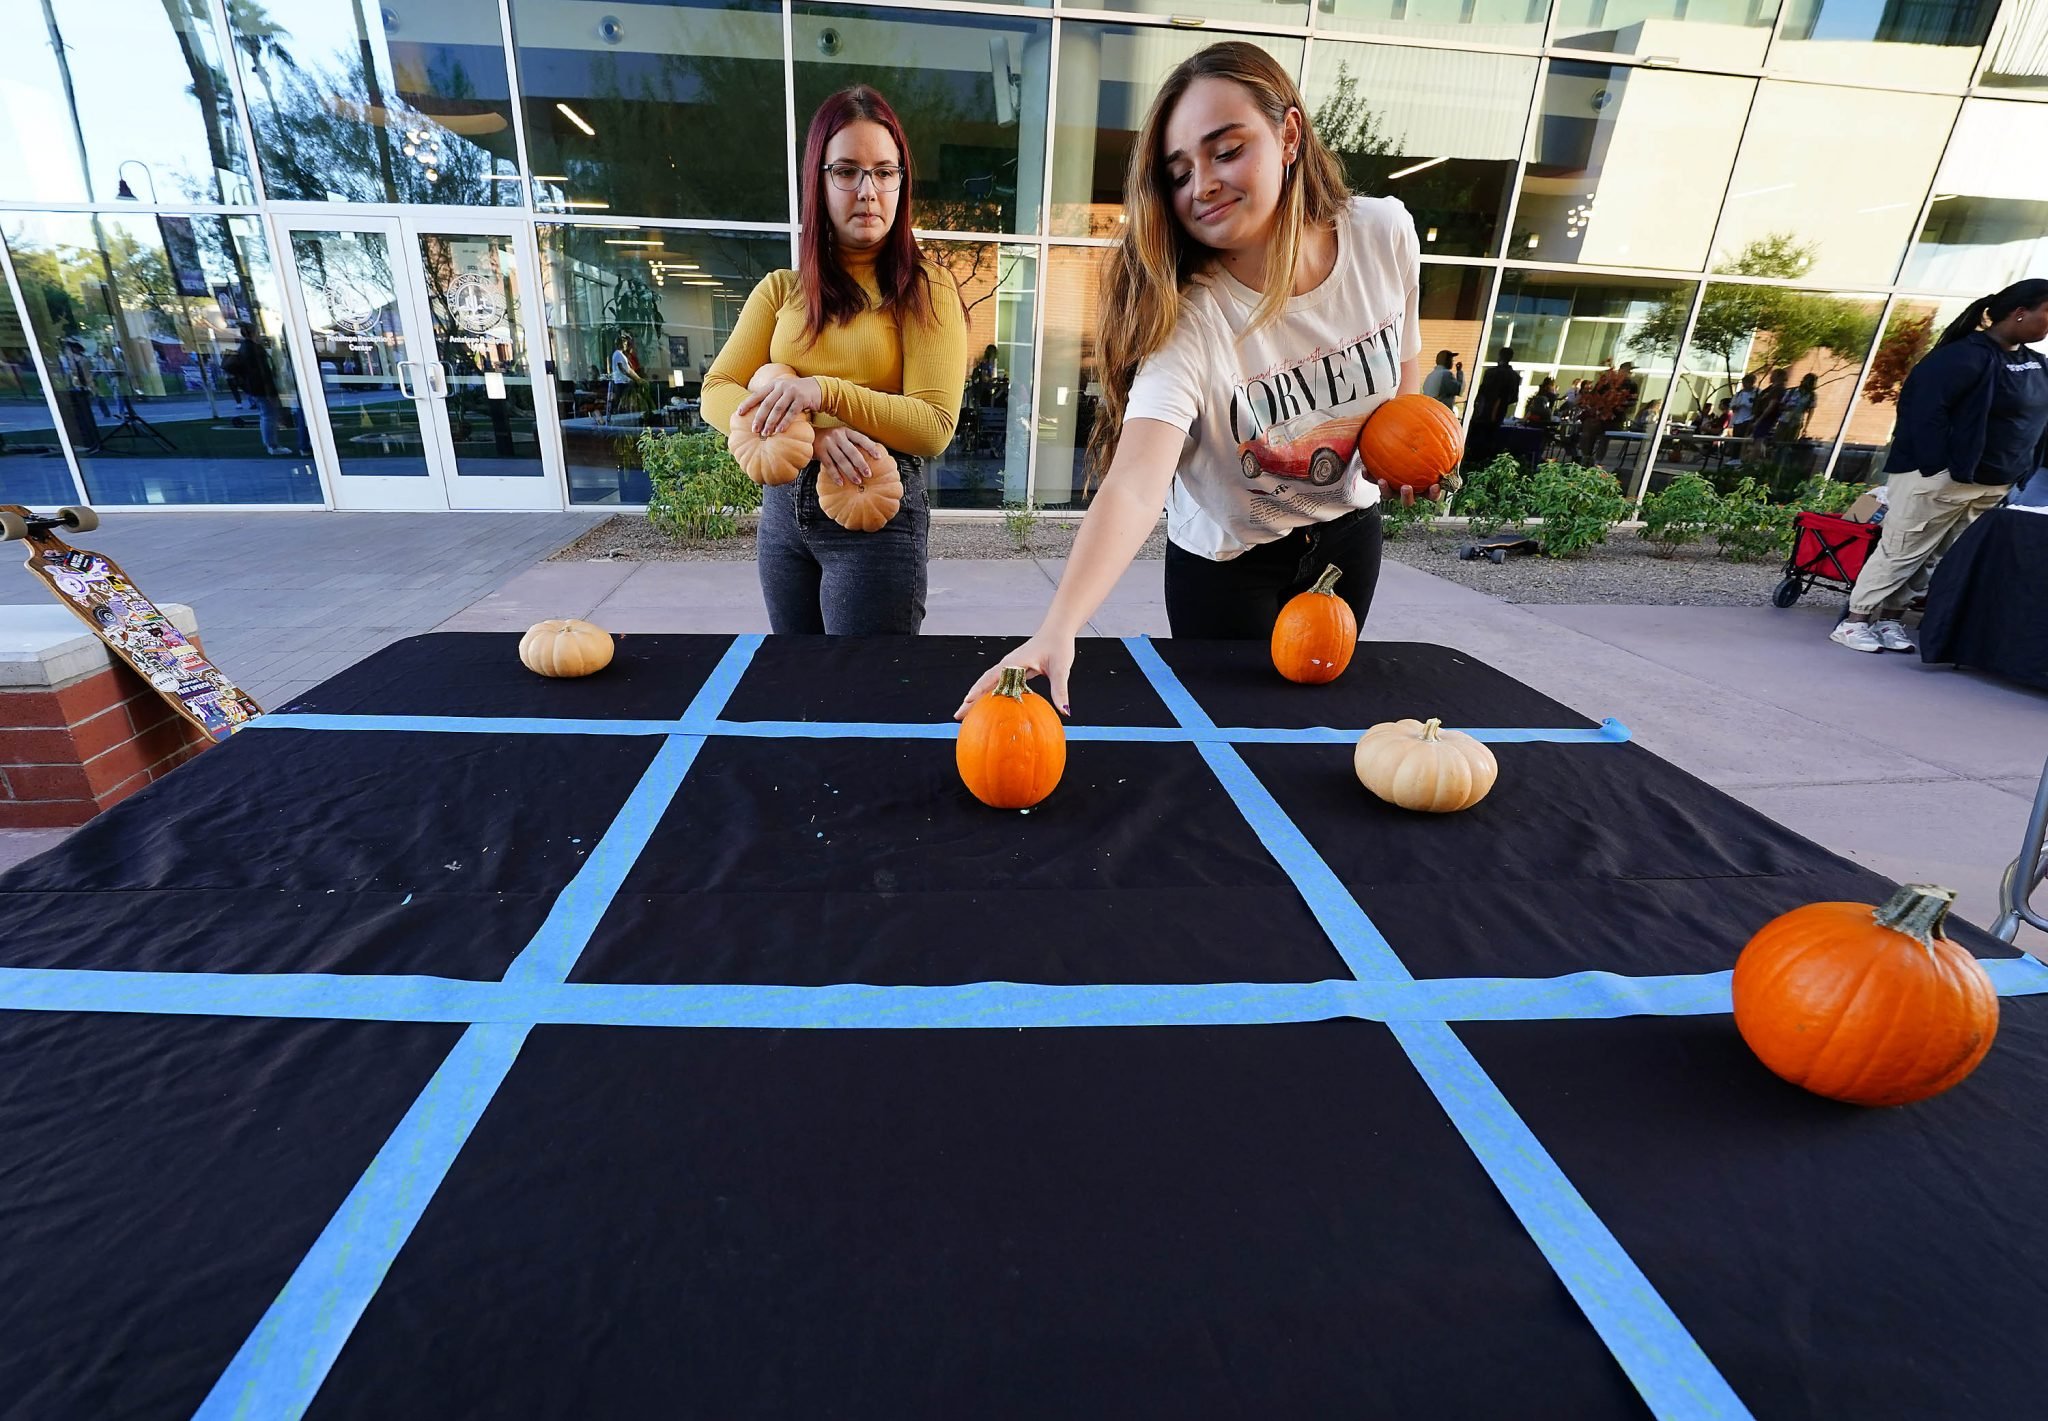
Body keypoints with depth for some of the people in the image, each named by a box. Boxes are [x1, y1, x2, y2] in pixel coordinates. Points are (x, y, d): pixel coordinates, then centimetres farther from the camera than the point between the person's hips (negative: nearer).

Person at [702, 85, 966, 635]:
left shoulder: (925, 288, -2)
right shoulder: (781, 290, 9)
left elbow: (935, 426, -13)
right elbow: (717, 394, -1)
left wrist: (826, 392, -24)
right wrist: (813, 434, -19)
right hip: (783, 506, 5)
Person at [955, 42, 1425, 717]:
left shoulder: (1385, 233, -17)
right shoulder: (1188, 318, -31)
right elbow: (1133, 485, -46)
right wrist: (1057, 630, -59)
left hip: (1348, 531, 5)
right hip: (1225, 561, -4)